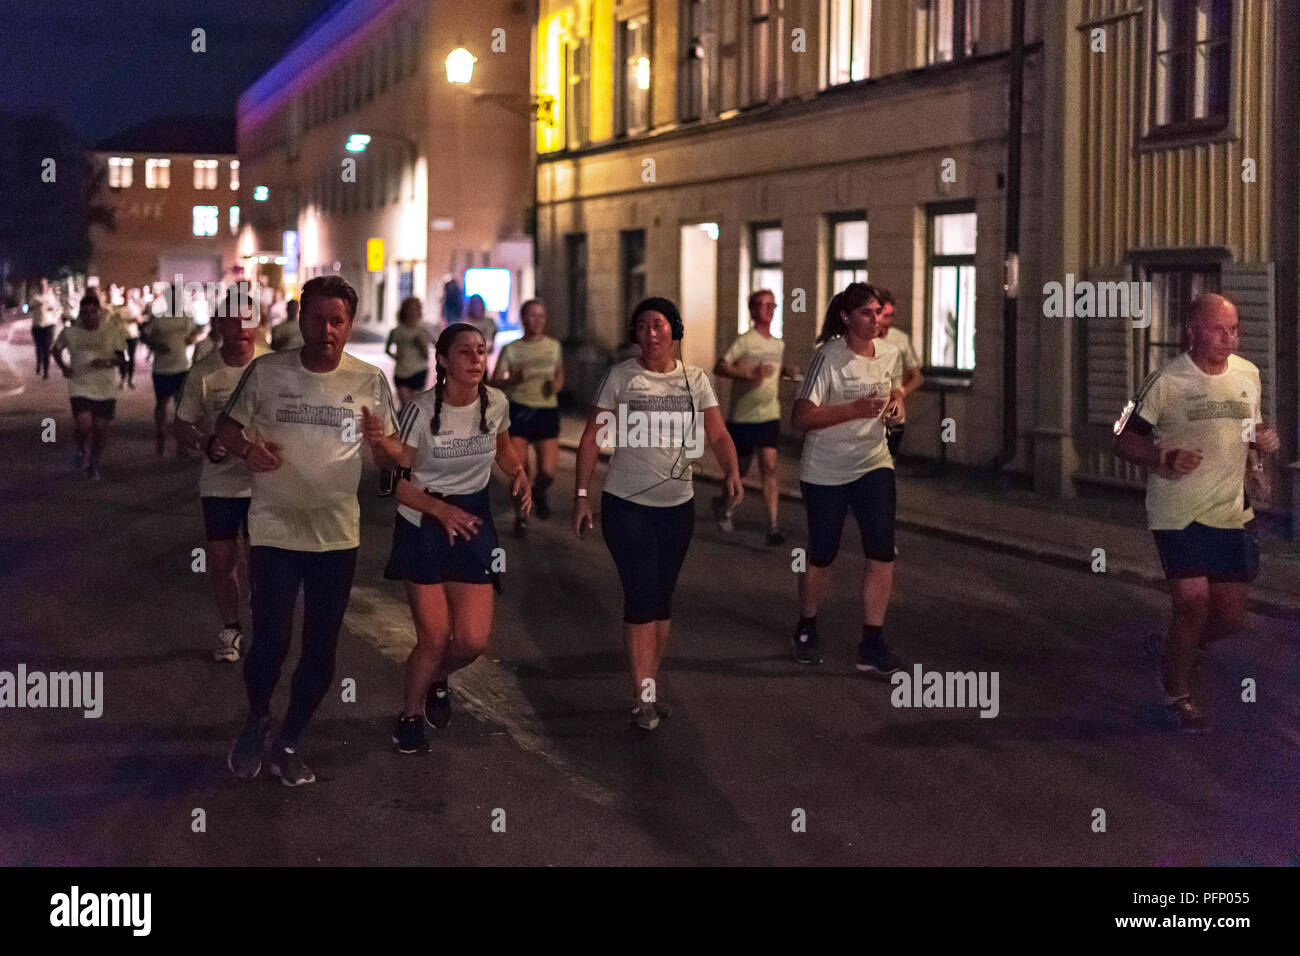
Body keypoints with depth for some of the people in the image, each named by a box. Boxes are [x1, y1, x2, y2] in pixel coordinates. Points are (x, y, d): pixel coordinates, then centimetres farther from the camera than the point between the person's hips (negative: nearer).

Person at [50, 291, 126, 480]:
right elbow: (55, 350, 17)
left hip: (105, 388, 1)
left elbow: (121, 357, 2)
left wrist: (108, 362, -19)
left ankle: (94, 465, 27)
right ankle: (81, 450, 12)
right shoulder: (70, 333, -1)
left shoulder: (112, 330, -2)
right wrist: (63, 367, 1)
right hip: (80, 385, -1)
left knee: (100, 427, 5)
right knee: (84, 423, -20)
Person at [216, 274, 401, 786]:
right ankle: (256, 722, 22)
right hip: (275, 528, -2)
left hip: (337, 533, 2)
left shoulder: (369, 380, 0)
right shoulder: (266, 371, -4)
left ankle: (288, 742, 29)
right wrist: (246, 448, -14)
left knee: (321, 650, 7)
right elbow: (226, 423, 8)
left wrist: (379, 440, -21)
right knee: (270, 640, -10)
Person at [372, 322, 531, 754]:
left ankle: (437, 681, 33)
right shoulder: (422, 410, -16)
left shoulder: (495, 403, -4)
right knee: (434, 638, -5)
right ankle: (410, 715, 23)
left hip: (473, 521, 4)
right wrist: (441, 509, -26)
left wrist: (518, 474, -3)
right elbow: (399, 480, -12)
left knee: (473, 640, -3)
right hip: (423, 525, -4)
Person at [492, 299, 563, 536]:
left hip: (547, 411, 1)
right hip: (519, 410, -1)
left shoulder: (553, 346, 6)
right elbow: (495, 382, 0)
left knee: (547, 473, -6)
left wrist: (557, 384, -2)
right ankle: (521, 516, 21)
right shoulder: (511, 350, 0)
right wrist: (513, 379, -19)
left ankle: (538, 493, 31)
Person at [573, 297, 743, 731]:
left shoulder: (694, 379, 4)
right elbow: (591, 439, -3)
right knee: (641, 597, -10)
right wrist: (581, 496, -9)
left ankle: (649, 688, 25)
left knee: (662, 599, 11)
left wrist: (731, 472, -21)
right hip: (626, 504, -3)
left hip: (677, 504, 4)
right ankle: (643, 698, -6)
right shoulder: (620, 377, -4)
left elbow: (718, 435, -2)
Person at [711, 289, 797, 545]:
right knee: (740, 468, 8)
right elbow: (719, 368, -16)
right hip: (742, 416, -4)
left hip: (769, 414, 4)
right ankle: (723, 503, 39)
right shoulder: (745, 342, -11)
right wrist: (749, 375, -28)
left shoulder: (779, 344, 9)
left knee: (769, 465, -10)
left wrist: (786, 372, 4)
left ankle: (773, 524, -12)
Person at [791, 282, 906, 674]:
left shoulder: (890, 354, 1)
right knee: (821, 556, 8)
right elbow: (800, 417, -20)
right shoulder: (829, 359, -16)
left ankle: (872, 645, -3)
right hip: (825, 471, -4)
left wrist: (895, 399, -2)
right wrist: (854, 410, -27)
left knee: (882, 551, -10)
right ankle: (806, 631, 33)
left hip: (873, 464, 4)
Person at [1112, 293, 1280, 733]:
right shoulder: (1166, 381, -9)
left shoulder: (1248, 374, 7)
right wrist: (1165, 458, -22)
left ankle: (1176, 651, 38)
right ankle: (1177, 692, 13)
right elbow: (1125, 440, -5)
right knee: (1193, 601, -12)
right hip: (1178, 512, -5)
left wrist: (1264, 438, -1)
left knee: (1232, 610, 7)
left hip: (1231, 514, 5)